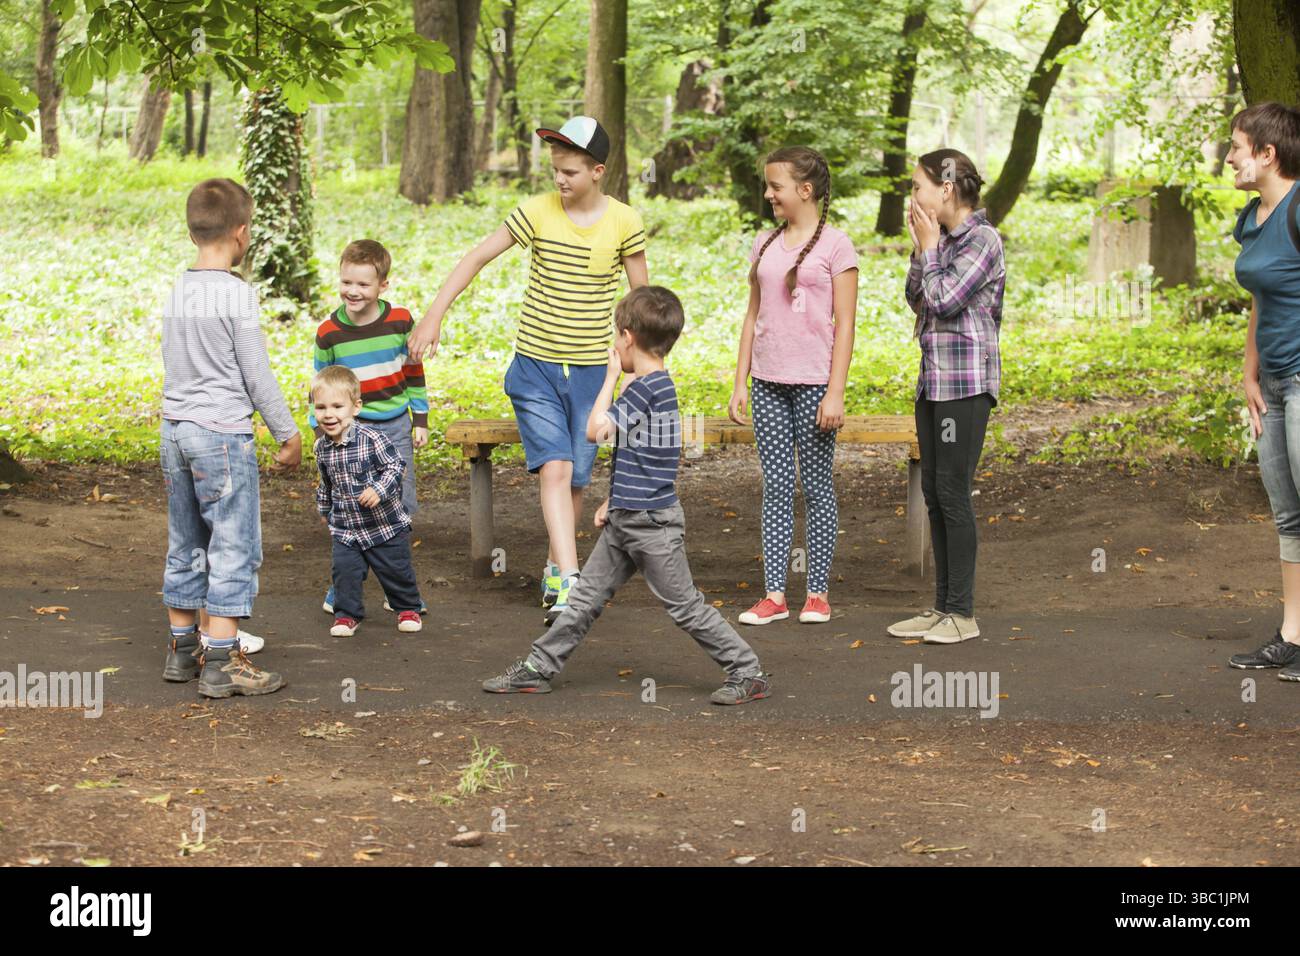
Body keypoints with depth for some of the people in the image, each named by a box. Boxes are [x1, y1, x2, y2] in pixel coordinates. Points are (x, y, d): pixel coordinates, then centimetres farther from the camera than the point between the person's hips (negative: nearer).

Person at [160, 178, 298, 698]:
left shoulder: (176, 292, 8)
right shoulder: (237, 294, -13)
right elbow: (257, 376, -11)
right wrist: (288, 435, -1)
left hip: (175, 431, 8)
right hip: (223, 433, -7)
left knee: (186, 546, 15)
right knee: (233, 548, -2)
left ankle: (183, 648, 23)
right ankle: (221, 662, -3)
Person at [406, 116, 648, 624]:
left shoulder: (623, 222, -5)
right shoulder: (538, 212, -8)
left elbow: (641, 294, 6)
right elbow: (476, 258, -5)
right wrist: (434, 315, -11)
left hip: (590, 370, 1)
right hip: (534, 368, -1)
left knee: (576, 479, 8)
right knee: (555, 469, -16)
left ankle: (556, 568, 31)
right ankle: (569, 586, -22)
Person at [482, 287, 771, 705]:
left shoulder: (647, 386, -19)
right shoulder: (657, 384, 12)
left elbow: (596, 429, -18)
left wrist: (611, 375, -8)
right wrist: (614, 501, 19)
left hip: (652, 523, -10)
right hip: (627, 519, 10)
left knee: (685, 606, -2)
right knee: (586, 596, 11)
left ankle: (748, 674, 6)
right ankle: (538, 669, 16)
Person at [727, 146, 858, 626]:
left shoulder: (835, 246, -5)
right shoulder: (764, 244, 11)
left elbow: (844, 325, -7)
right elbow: (753, 317, 14)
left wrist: (835, 393, -12)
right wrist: (740, 383, 9)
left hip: (813, 384, -5)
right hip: (769, 384, 5)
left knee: (817, 486, 2)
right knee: (776, 487, 5)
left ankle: (817, 592, 10)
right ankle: (774, 594, 7)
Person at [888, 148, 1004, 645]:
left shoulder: (983, 239, -10)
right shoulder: (943, 239, 14)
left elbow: (945, 299, -17)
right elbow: (918, 301, 15)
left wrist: (930, 245, -6)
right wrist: (920, 249, 6)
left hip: (966, 380, -9)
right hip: (933, 379, 9)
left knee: (952, 491, -8)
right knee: (933, 492, 9)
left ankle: (962, 612, -3)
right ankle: (943, 606, 15)